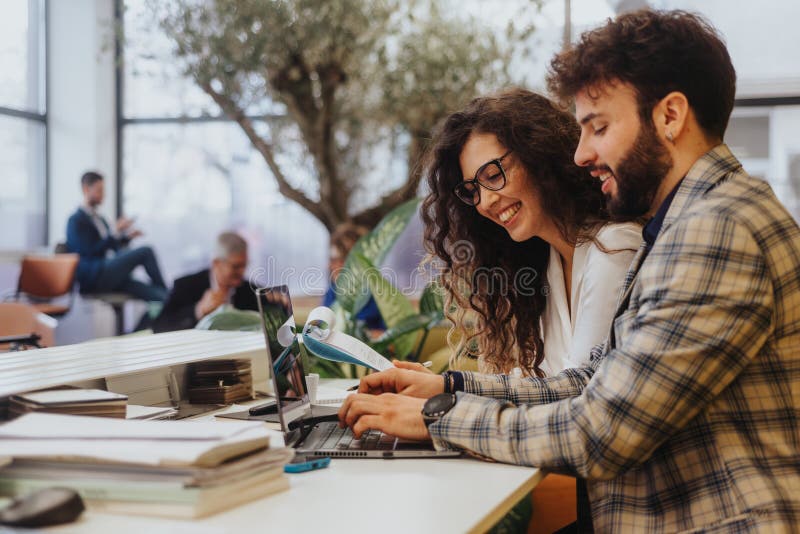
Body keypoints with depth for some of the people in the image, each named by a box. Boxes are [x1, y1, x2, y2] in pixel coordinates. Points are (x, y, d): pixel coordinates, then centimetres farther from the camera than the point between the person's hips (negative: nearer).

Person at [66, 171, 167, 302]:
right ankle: (163, 290, -1)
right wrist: (115, 233, -16)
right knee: (145, 251, -17)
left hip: (110, 276, 8)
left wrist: (127, 237, 11)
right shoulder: (76, 221, -4)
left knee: (157, 297, -16)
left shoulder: (100, 220, 23)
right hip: (92, 278, -8)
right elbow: (89, 253, -14)